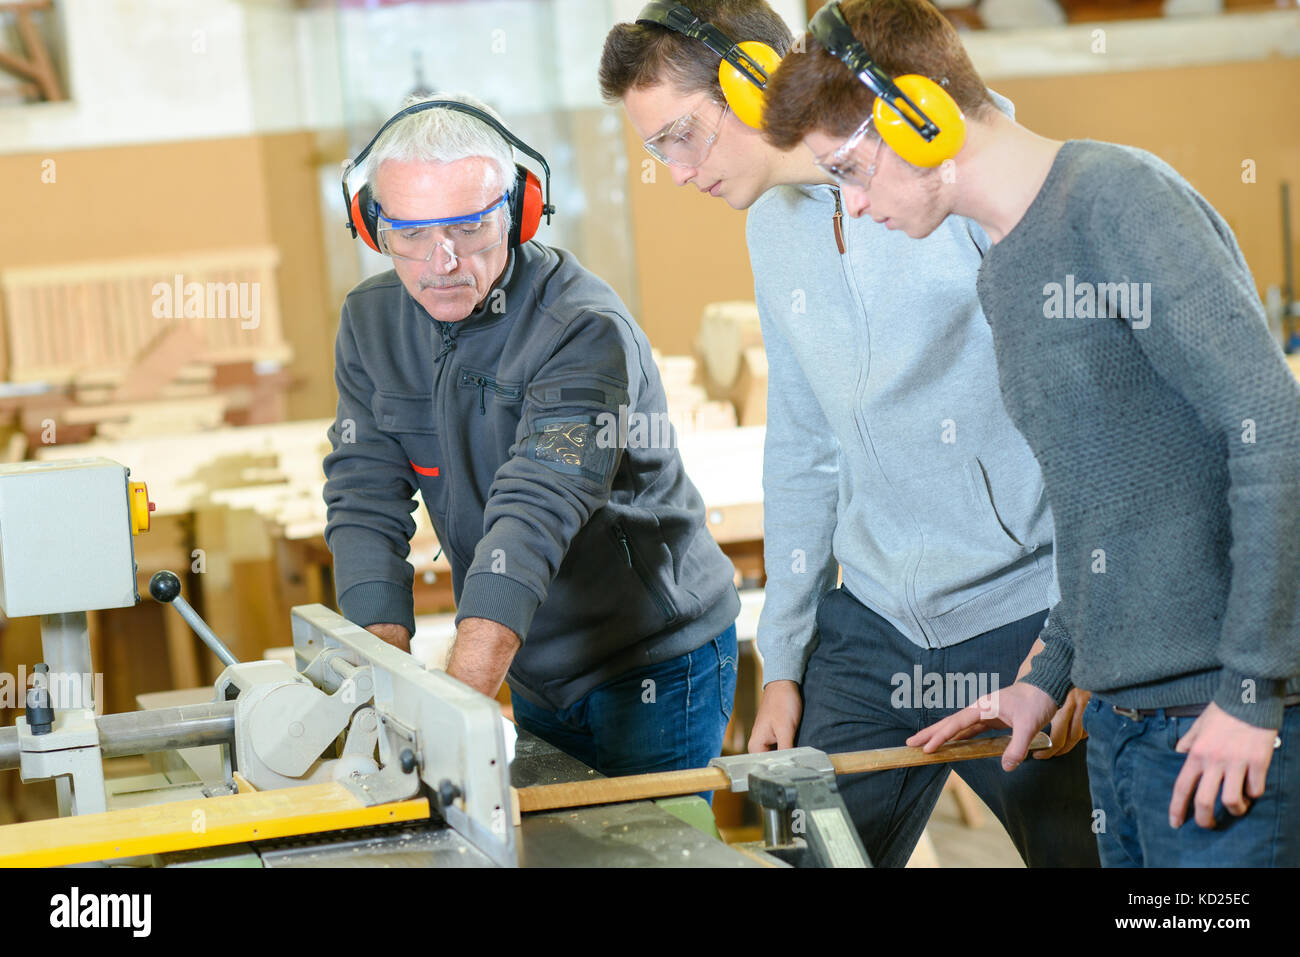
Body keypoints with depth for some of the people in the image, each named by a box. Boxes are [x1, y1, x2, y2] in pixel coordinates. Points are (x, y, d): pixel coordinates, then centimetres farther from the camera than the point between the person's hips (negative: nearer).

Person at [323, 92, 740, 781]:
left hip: (655, 671, -6)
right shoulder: (372, 322, -3)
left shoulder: (585, 331, -25)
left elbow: (535, 513, -37)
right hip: (534, 673, 6)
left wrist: (458, 704, -48)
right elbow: (366, 499, -7)